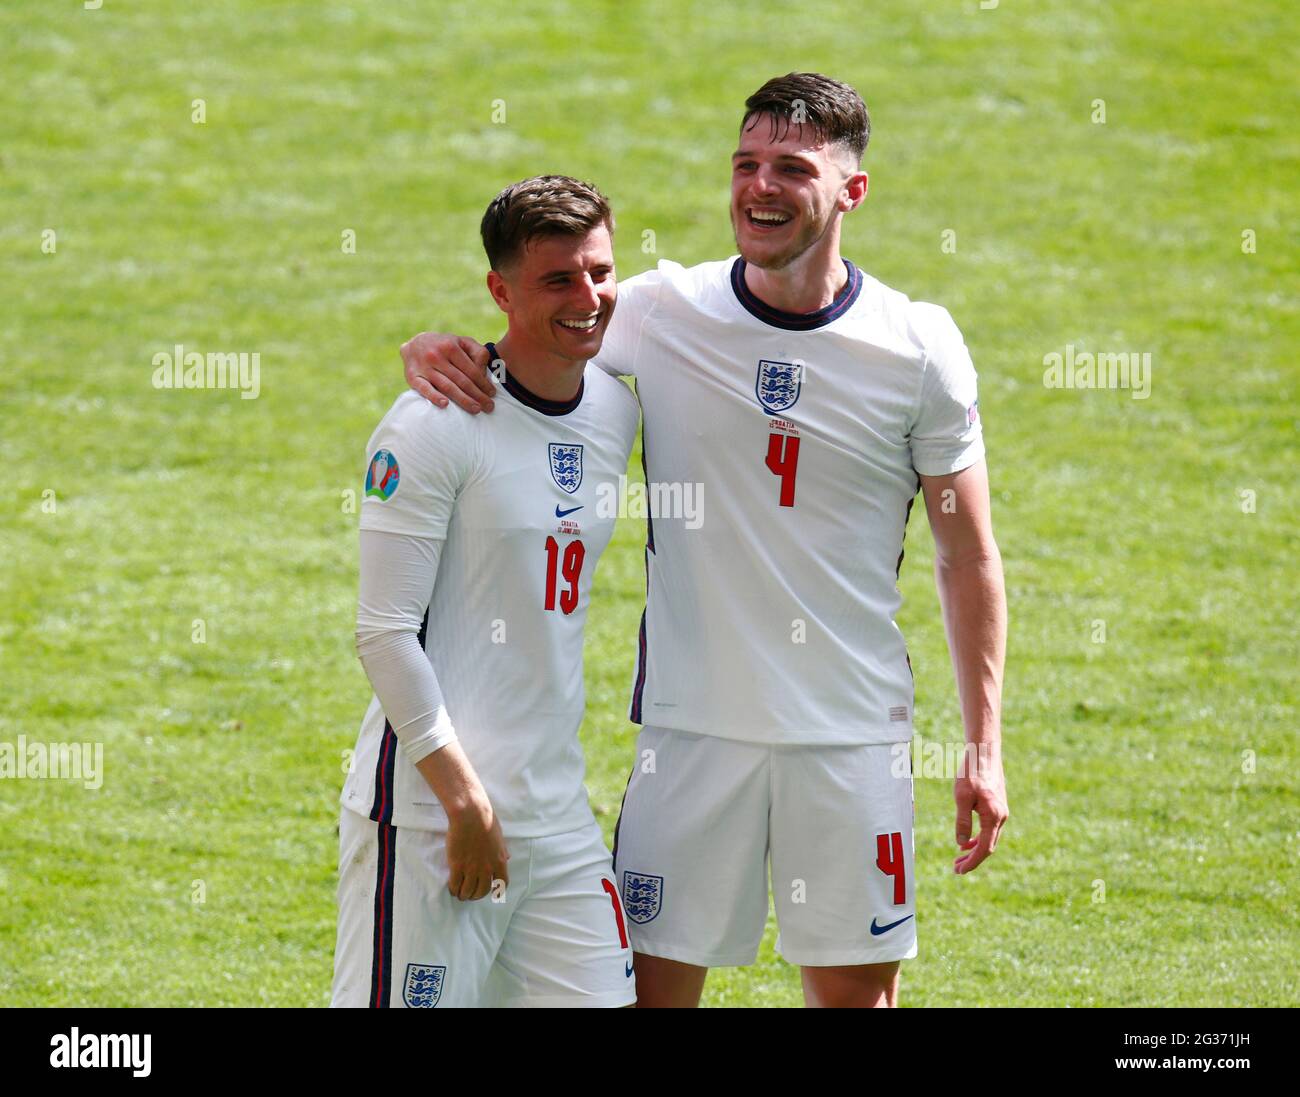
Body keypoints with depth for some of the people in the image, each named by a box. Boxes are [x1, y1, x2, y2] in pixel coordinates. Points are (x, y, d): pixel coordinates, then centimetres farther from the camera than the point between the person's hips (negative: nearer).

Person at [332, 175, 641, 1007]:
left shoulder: (618, 408, 10)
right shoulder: (435, 428, -11)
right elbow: (386, 634, -13)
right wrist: (464, 801, -15)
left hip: (558, 808, 7)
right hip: (427, 809, -7)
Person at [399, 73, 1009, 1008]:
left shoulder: (918, 346, -3)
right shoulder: (661, 314, -2)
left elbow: (969, 555, 2)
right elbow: (519, 360, 7)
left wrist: (985, 744, -2)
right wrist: (436, 355, -18)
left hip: (855, 734, 0)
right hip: (691, 720, 0)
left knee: (857, 986, 5)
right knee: (652, 980, 0)